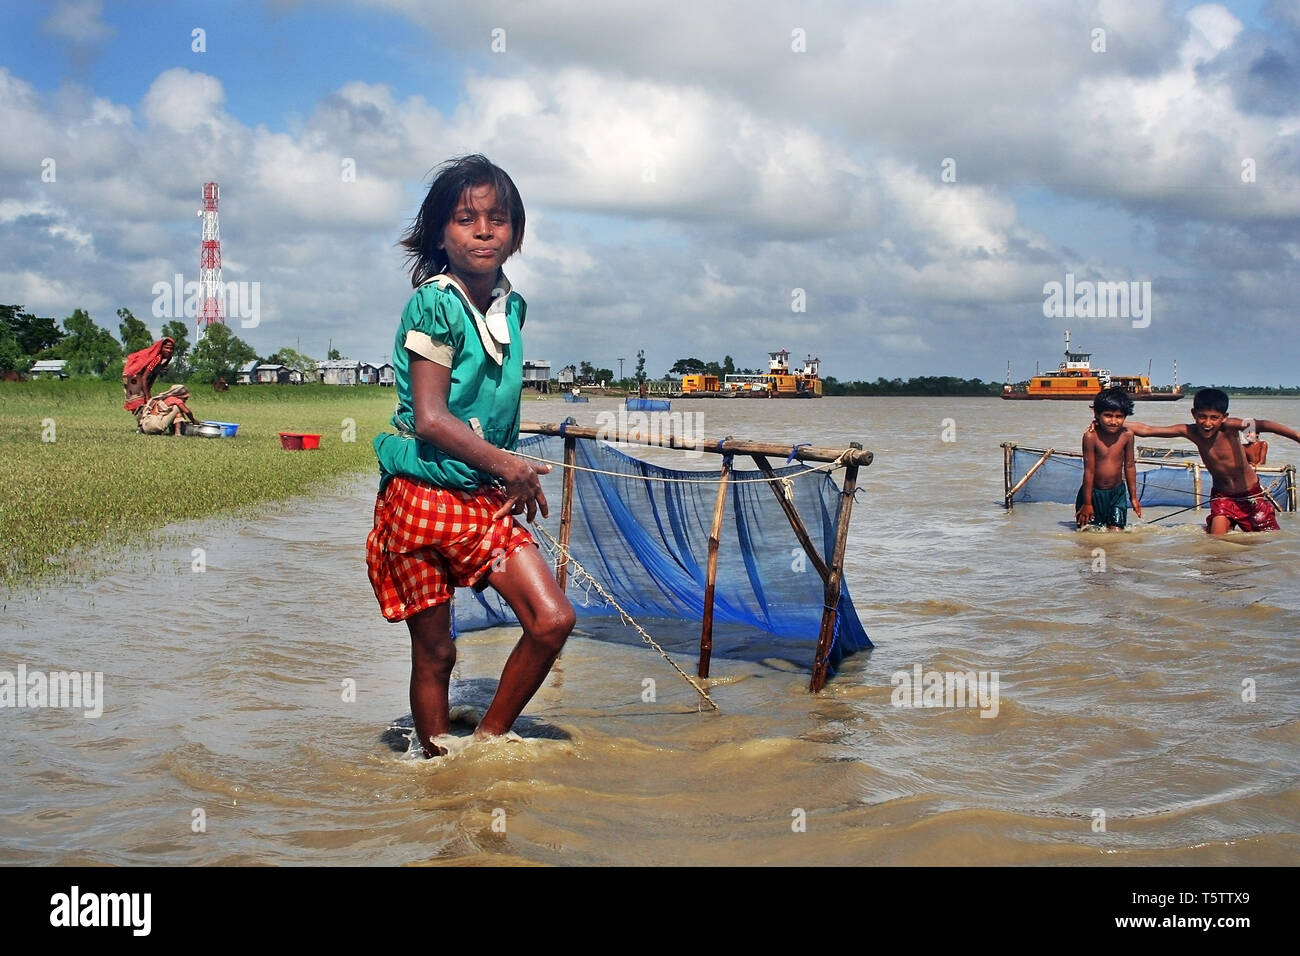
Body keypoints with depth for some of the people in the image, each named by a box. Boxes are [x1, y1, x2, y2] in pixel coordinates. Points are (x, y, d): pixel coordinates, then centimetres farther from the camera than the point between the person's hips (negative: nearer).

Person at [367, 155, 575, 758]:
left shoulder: (511, 306, 8)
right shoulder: (434, 305, -14)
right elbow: (430, 419, -19)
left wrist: (510, 474, 6)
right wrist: (509, 466, -14)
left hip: (486, 498, 6)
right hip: (422, 497, -6)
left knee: (553, 621, -4)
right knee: (434, 651, 4)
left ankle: (488, 743, 15)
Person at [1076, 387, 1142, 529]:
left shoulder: (1126, 435, -8)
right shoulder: (1091, 436, -20)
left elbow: (1129, 466, 3)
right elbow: (1089, 471, -16)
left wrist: (1133, 497, 8)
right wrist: (1087, 504, -11)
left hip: (1117, 492, 3)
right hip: (1093, 492, -3)